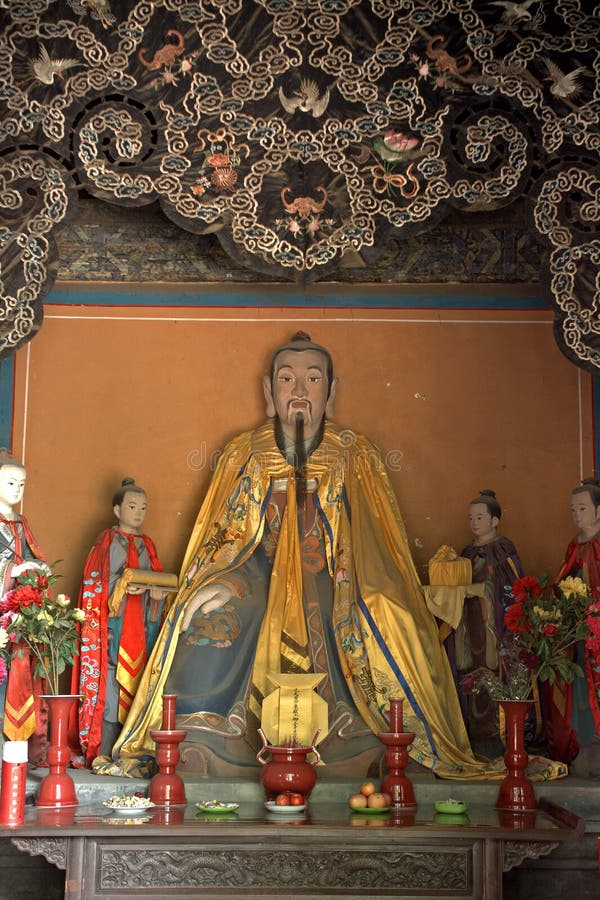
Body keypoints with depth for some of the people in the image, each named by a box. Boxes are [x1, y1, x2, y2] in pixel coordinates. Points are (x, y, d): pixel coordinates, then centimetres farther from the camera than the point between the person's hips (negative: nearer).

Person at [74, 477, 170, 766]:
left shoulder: (146, 544, 18)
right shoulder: (108, 541, 2)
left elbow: (155, 582, 16)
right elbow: (98, 584, -5)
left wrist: (157, 592, -7)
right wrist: (123, 588, -22)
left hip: (140, 624, 5)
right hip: (112, 624, -5)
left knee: (135, 682, 0)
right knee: (110, 685, -11)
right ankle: (102, 755, -8)